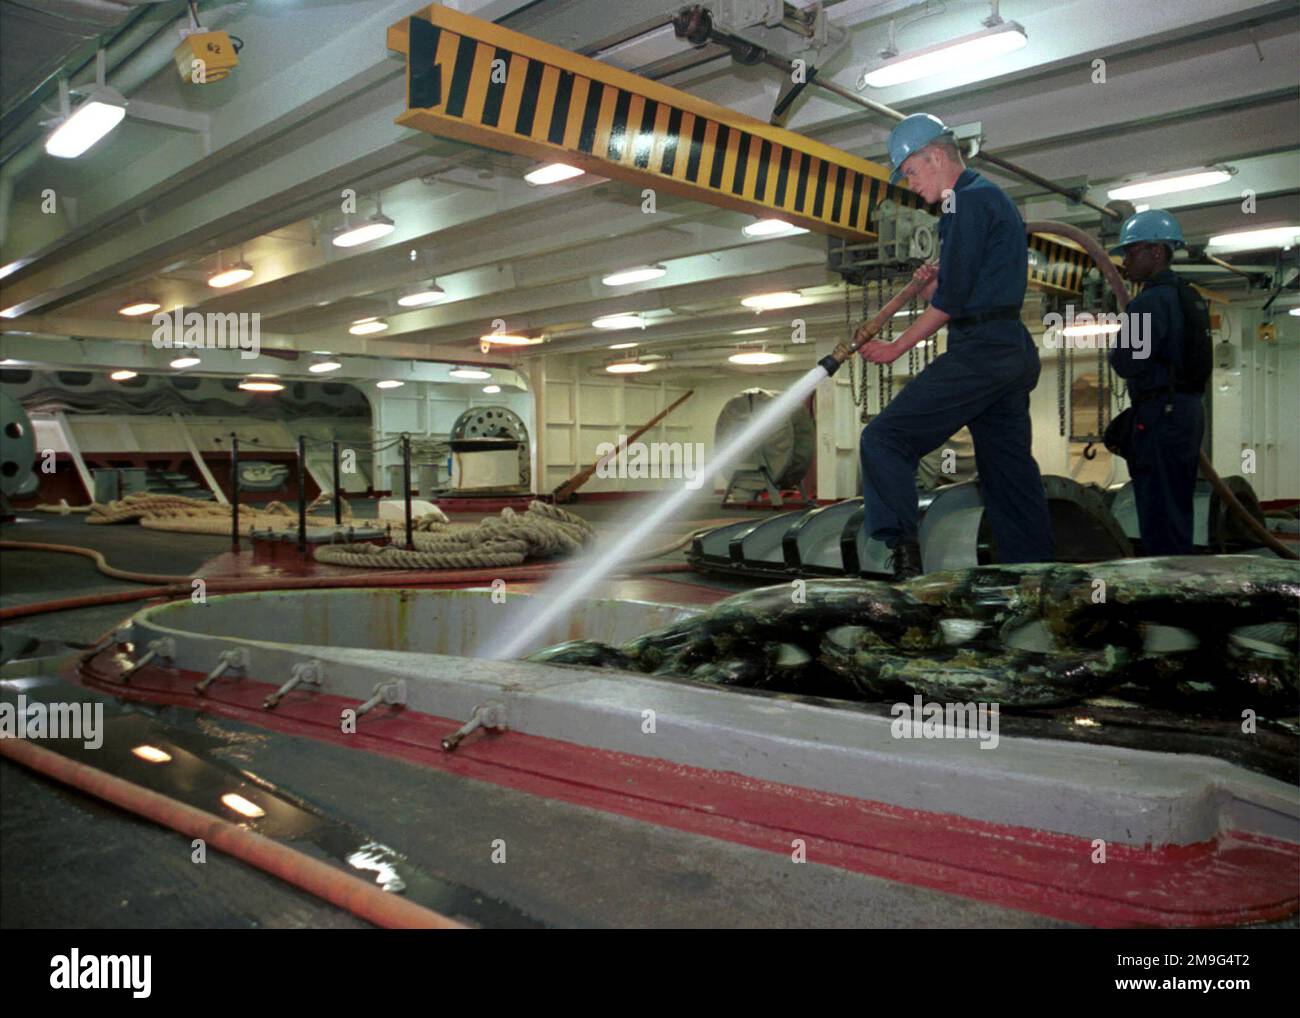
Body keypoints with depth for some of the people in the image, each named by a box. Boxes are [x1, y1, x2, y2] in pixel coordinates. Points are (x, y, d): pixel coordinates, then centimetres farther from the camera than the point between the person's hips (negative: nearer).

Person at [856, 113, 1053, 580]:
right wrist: (935, 284, 9)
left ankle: (903, 558, -20)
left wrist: (896, 348, -5)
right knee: (1010, 475, 11)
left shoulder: (968, 200, -7)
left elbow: (952, 299, -14)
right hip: (1015, 351, 10)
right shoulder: (992, 197, 24)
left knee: (884, 438, -11)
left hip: (980, 349, -10)